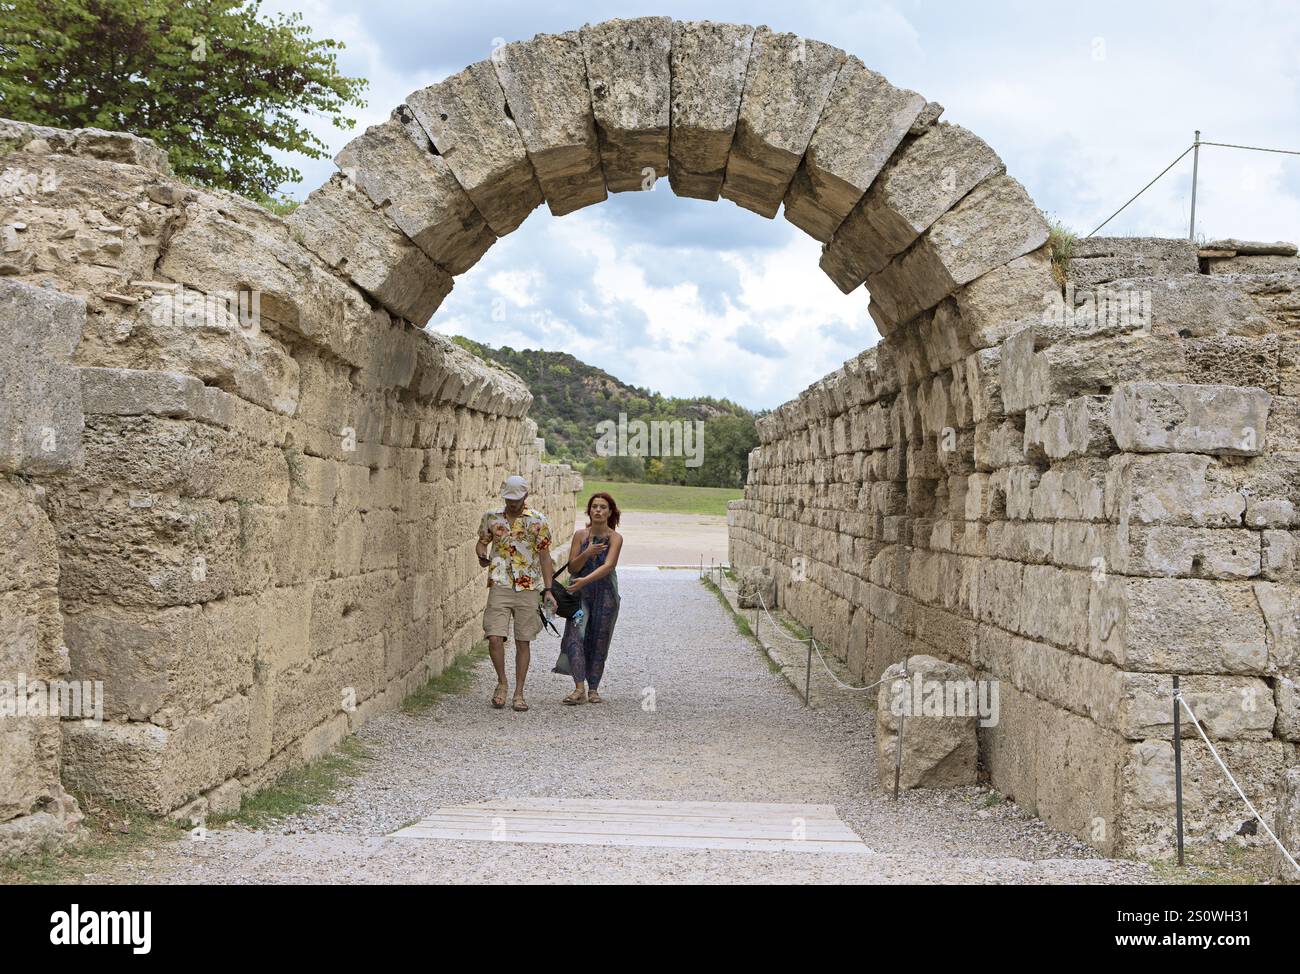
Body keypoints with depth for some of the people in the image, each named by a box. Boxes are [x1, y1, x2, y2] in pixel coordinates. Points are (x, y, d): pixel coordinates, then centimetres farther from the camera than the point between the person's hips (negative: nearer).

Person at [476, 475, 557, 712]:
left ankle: (519, 693, 14)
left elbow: (544, 557, 3)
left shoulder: (538, 521, 1)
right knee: (495, 638, -11)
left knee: (523, 642, 4)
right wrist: (482, 555, -4)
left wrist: (548, 590, -2)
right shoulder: (491, 518, 6)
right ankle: (502, 682, 13)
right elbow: (482, 541, 20)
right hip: (500, 586, 1)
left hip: (528, 588, -1)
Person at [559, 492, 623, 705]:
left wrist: (585, 580, -35)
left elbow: (608, 566, -23)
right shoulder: (581, 535, -1)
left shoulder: (615, 538, -9)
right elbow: (572, 567, -1)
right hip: (580, 593, 1)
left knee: (598, 642, 4)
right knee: (575, 636, -16)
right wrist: (587, 554, -20)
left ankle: (593, 688, 16)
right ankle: (580, 688, -20)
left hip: (605, 594, -1)